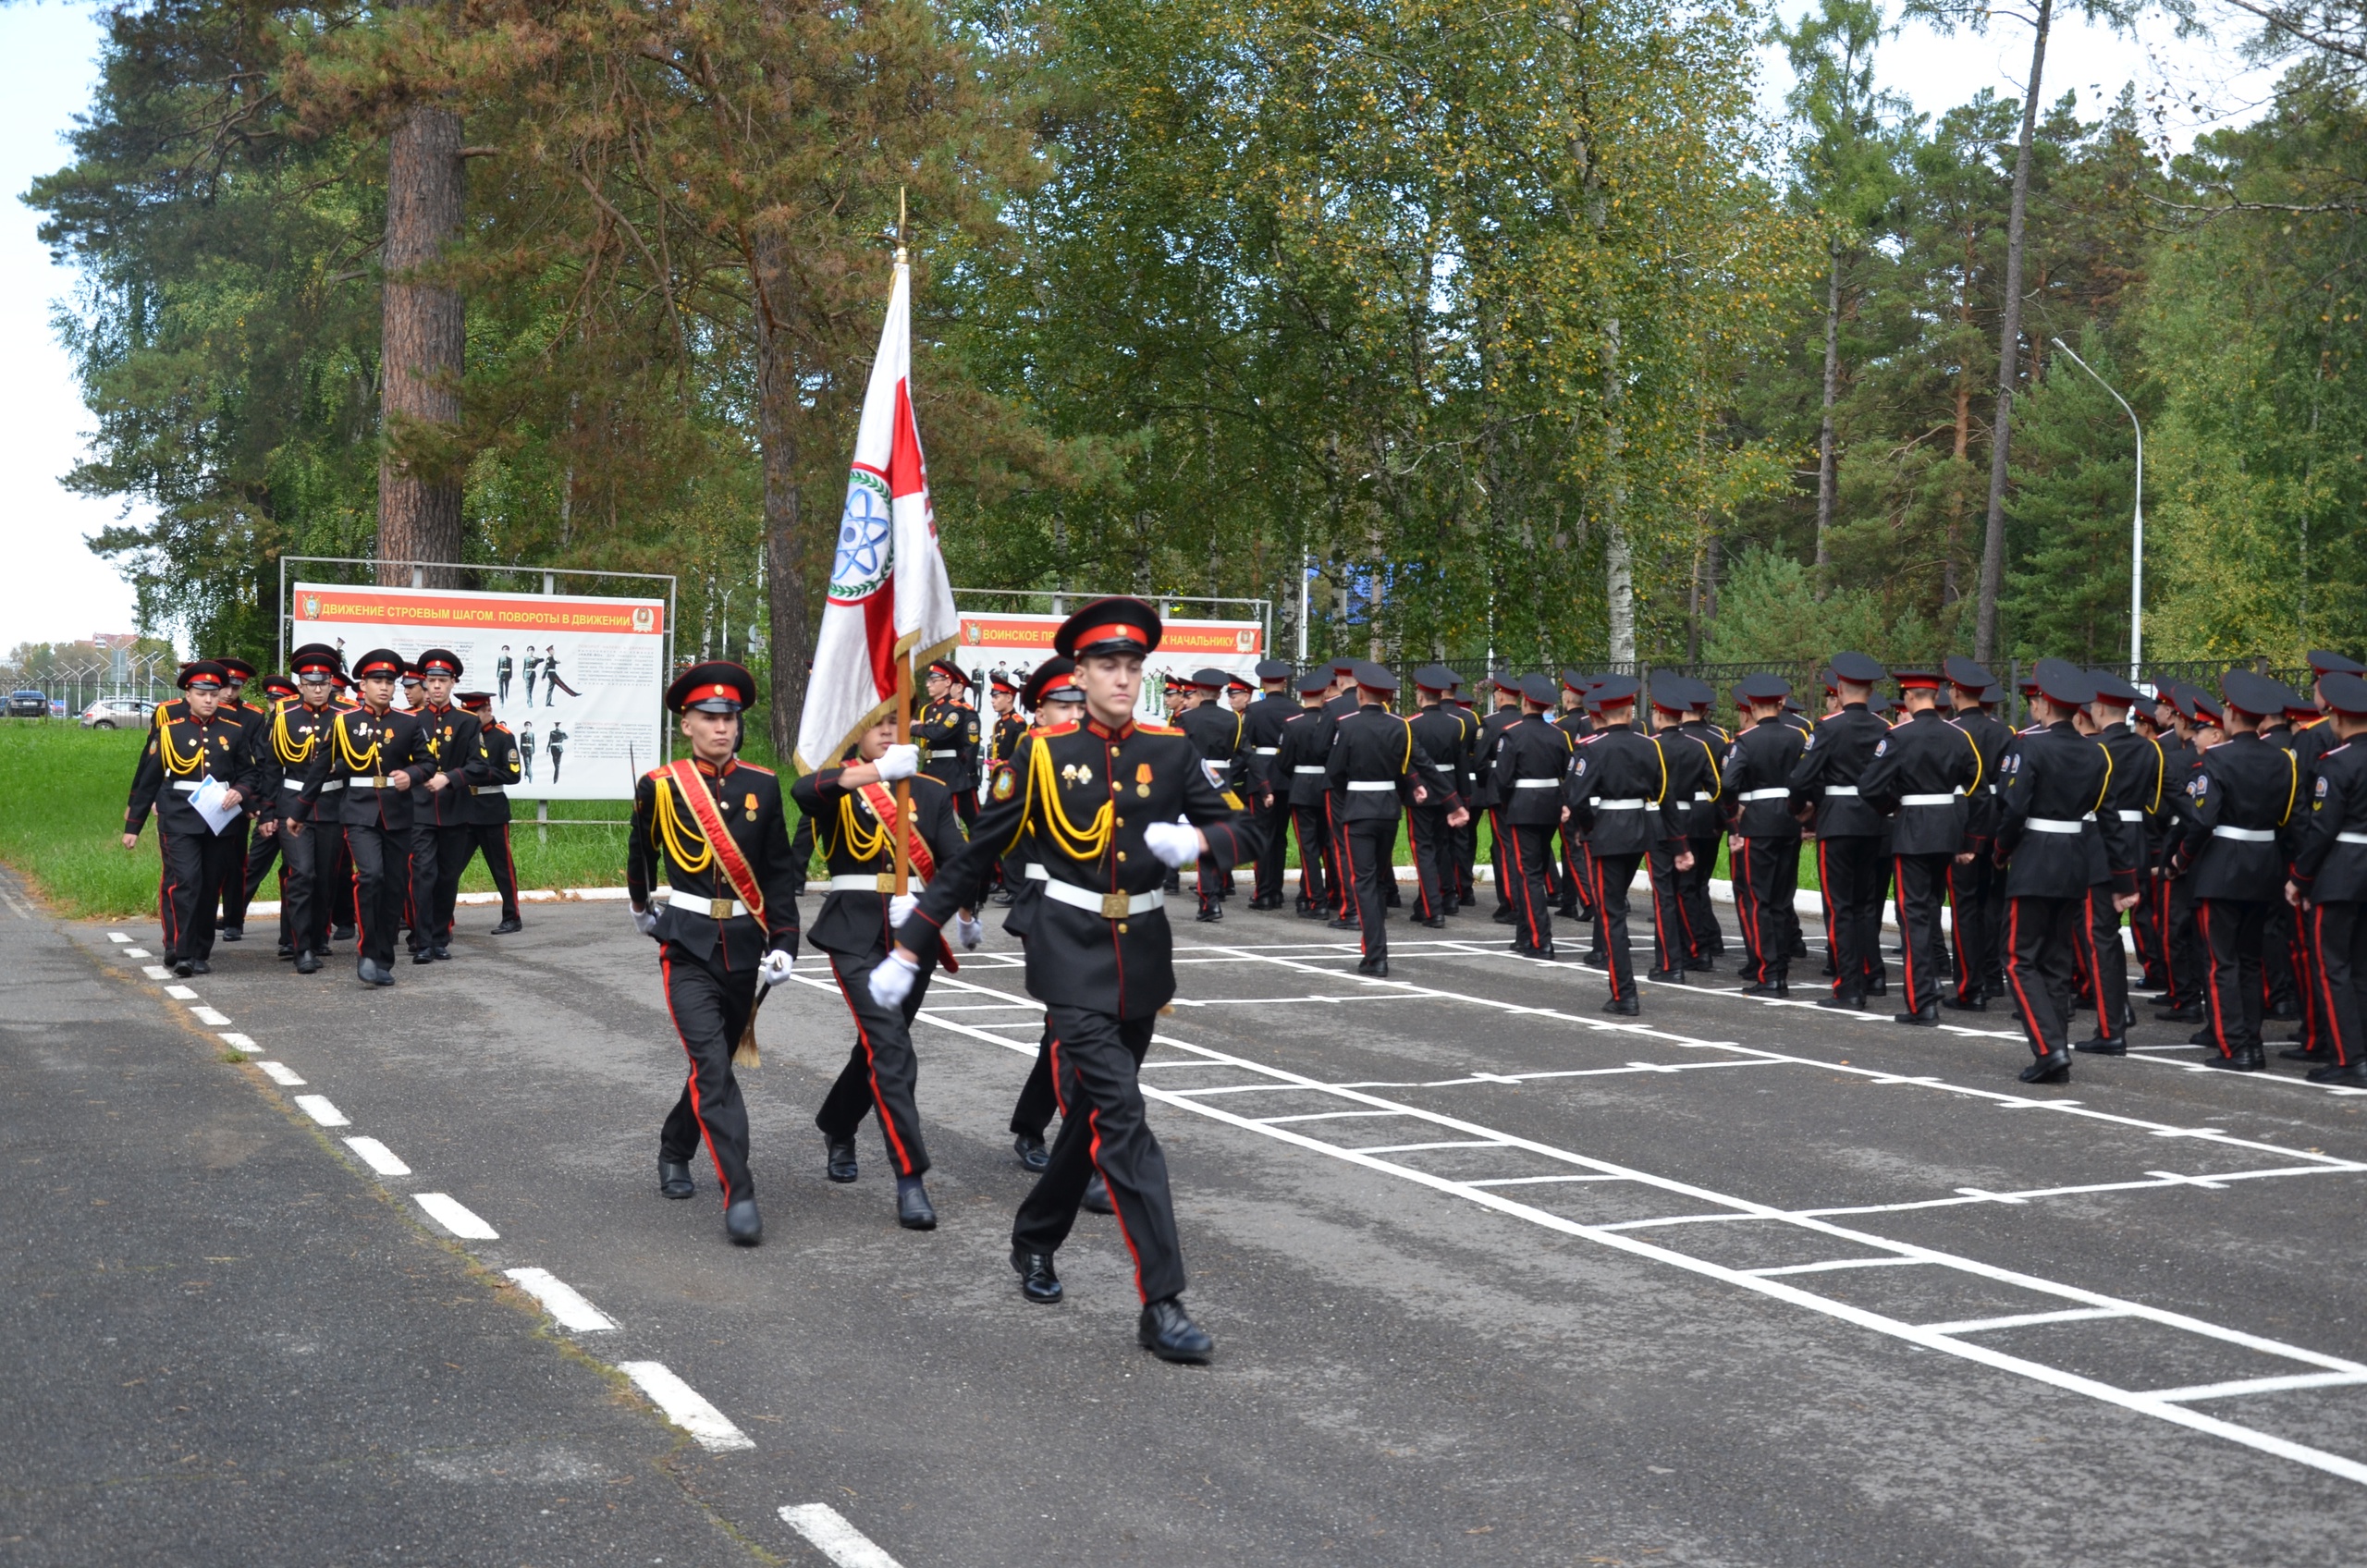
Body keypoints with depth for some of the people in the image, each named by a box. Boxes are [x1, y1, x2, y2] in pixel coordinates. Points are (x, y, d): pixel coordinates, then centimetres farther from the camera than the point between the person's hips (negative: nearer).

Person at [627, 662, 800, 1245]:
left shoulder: (762, 785, 1)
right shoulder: (660, 785, -6)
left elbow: (778, 871, 5)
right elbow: (640, 851, 14)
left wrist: (784, 943, -3)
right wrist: (642, 906, 29)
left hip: (744, 947, 4)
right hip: (688, 948, -3)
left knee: (715, 1063, 17)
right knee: (713, 1069, -16)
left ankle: (675, 1149, 42)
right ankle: (739, 1196, -19)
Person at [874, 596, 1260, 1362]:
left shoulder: (1171, 752, 3)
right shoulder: (1043, 754, -4)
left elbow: (1244, 831, 2)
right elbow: (974, 858, 1)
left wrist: (1194, 840, -22)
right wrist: (906, 951, 1)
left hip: (1144, 957, 4)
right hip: (1073, 959, -4)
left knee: (1094, 1111, 16)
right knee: (1121, 1118, -14)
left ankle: (1035, 1242, 40)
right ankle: (1162, 1304, -15)